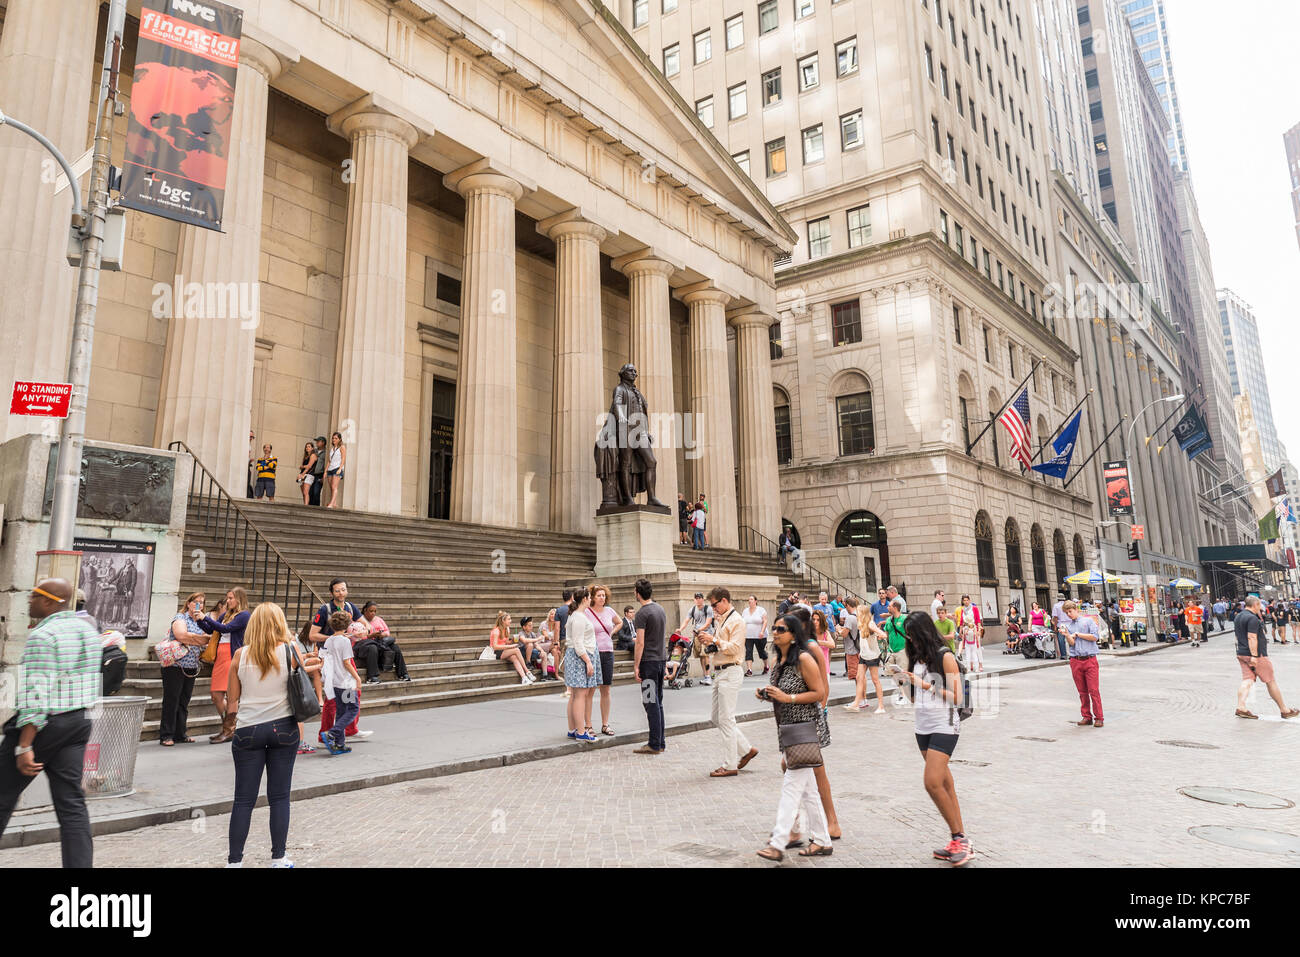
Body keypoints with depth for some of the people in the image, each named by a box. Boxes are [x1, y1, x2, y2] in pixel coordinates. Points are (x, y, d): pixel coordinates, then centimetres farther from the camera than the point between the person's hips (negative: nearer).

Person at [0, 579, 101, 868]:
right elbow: (95, 684, 17)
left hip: (43, 724, -7)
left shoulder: (42, 635, -15)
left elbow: (35, 695, -20)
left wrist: (24, 746, -20)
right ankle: (79, 863, 6)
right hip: (79, 723, 7)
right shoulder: (89, 630, 10)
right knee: (71, 802, 8)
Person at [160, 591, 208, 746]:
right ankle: (166, 736, 5)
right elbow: (181, 636, -20)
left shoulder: (201, 622, 16)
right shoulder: (180, 618, -4)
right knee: (171, 701, -1)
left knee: (184, 702, 11)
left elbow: (206, 641, 15)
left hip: (191, 668, 6)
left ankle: (180, 734, 17)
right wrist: (201, 639, -9)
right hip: (175, 666, -6)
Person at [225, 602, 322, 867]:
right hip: (283, 728, 0)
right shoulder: (290, 651, -5)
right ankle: (278, 858, 14)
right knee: (279, 797, 8)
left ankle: (234, 861, 12)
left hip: (248, 731, 1)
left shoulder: (241, 655, -1)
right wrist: (307, 669, 22)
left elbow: (233, 700, 5)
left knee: (243, 799, 8)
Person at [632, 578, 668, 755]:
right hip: (661, 658, 8)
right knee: (658, 702, 13)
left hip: (648, 661, -8)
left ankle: (654, 745, -1)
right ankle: (660, 742, 18)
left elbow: (640, 643, -17)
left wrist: (636, 666, -13)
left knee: (651, 703, -4)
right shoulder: (660, 609, 12)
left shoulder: (642, 613, -14)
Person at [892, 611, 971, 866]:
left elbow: (957, 697, -12)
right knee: (944, 783, 10)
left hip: (943, 726, -7)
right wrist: (905, 680, -2)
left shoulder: (945, 657, -10)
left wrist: (927, 685, -16)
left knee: (932, 782, -14)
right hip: (923, 727, 7)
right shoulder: (917, 658, 10)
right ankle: (959, 842, 16)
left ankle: (960, 838, -1)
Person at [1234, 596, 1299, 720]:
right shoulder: (1252, 618, -16)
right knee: (1271, 681, 4)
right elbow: (1252, 637, -23)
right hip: (1257, 654, -8)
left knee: (1247, 679, 1)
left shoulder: (1238, 617, 14)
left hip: (1241, 653, 8)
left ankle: (1241, 707, -13)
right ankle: (1284, 710, 15)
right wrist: (1254, 656, -25)